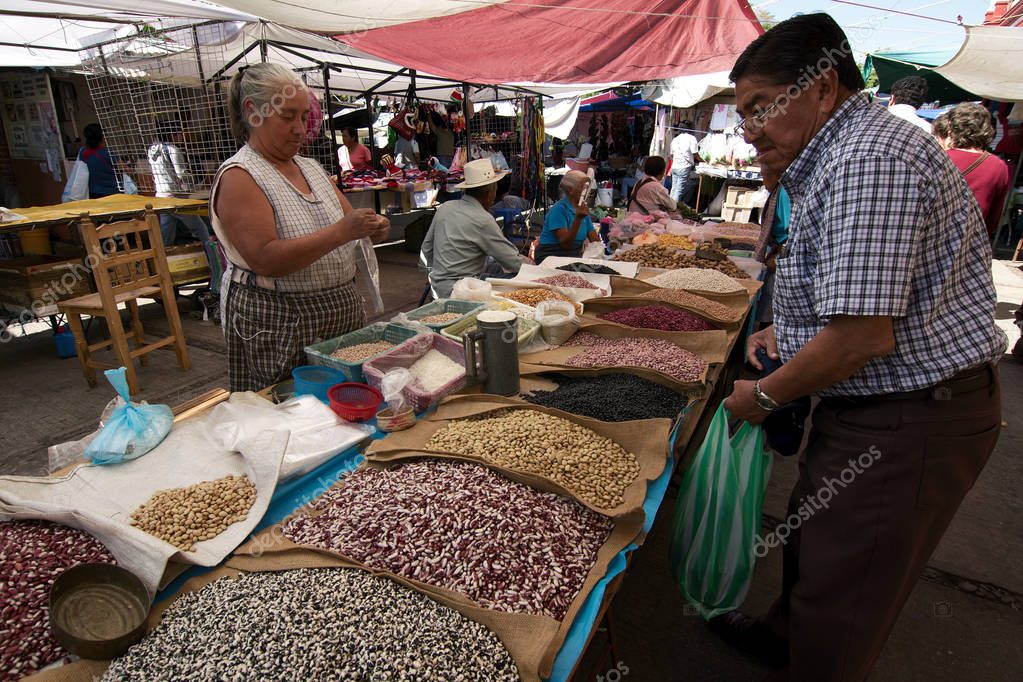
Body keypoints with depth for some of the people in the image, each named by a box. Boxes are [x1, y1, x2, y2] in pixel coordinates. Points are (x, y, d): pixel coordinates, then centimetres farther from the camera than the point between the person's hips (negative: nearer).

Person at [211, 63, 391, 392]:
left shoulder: (311, 168, 12)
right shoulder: (238, 177, -10)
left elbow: (348, 220, 16)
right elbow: (266, 260, -22)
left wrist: (372, 229, -7)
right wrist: (339, 232, -27)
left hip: (343, 311, 7)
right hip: (278, 325, -6)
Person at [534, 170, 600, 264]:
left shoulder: (583, 209, 12)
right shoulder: (559, 209, -12)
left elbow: (595, 240, 9)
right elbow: (565, 244, -20)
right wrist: (578, 218, -28)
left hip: (575, 256, 7)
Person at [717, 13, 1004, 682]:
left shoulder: (868, 161, -24)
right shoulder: (844, 153, 12)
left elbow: (862, 336, -29)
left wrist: (763, 396, -14)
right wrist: (786, 330, 9)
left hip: (909, 420, -11)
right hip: (878, 407, 11)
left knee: (839, 594, 6)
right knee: (811, 535, 27)